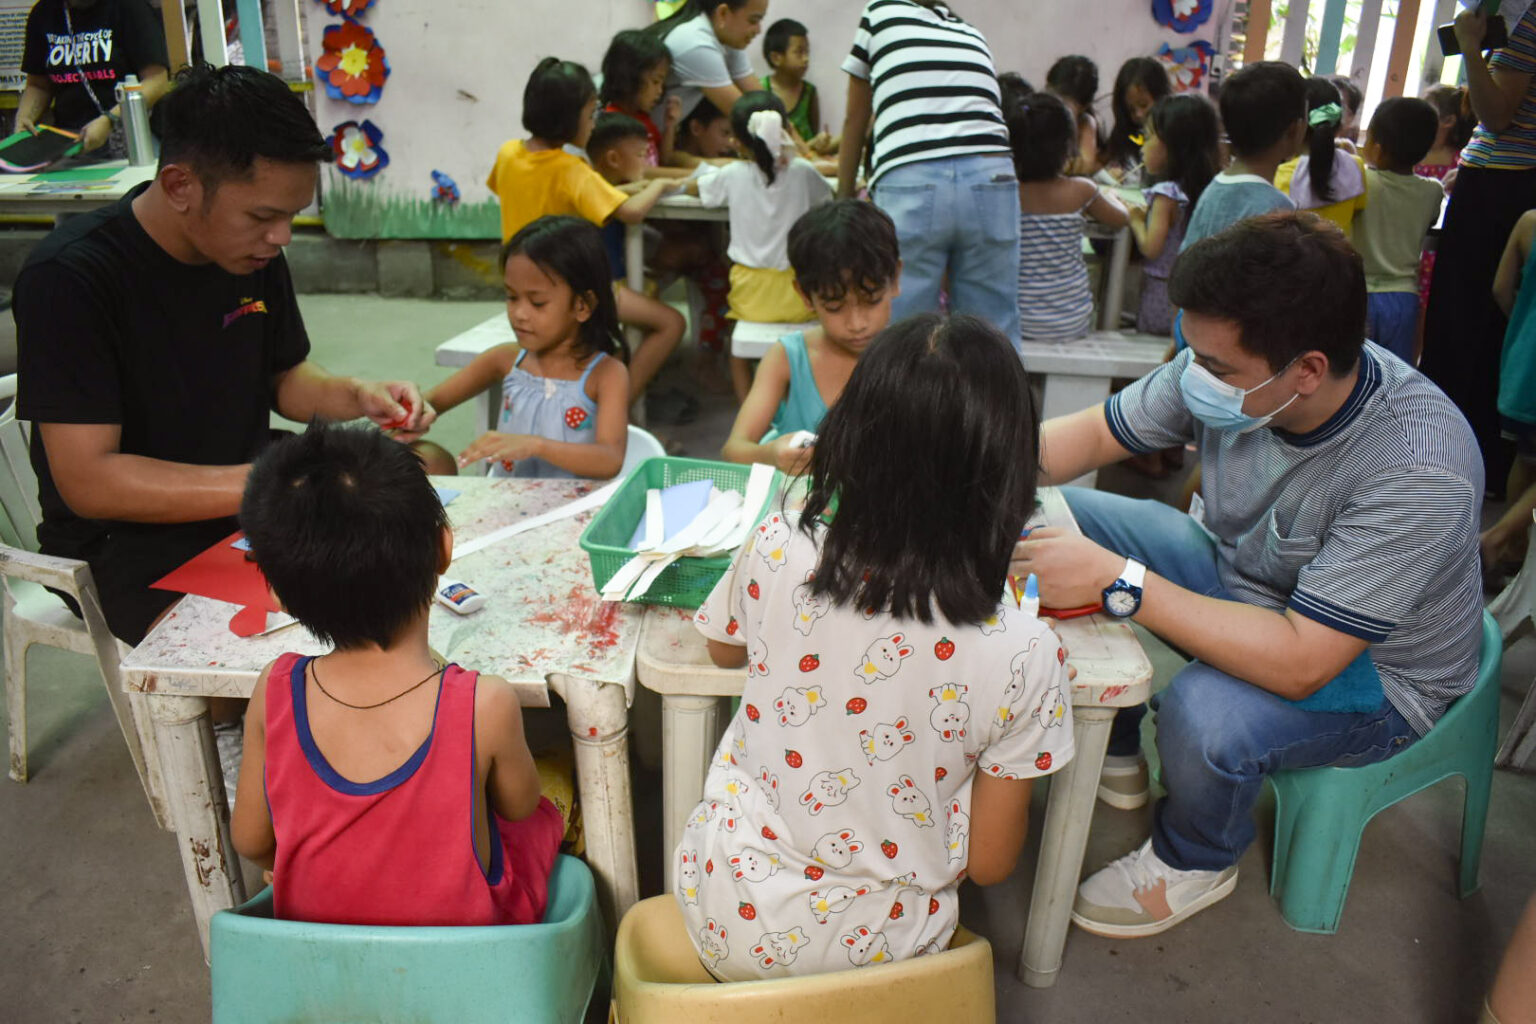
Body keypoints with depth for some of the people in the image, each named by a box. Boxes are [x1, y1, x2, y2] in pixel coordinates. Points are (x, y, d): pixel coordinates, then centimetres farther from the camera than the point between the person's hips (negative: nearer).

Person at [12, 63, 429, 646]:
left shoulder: (251, 249, 0)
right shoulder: (68, 279, -21)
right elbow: (87, 481, -25)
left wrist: (358, 397, -9)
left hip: (249, 497, 7)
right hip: (128, 540, -7)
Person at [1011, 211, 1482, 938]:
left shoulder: (1419, 471, -36)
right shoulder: (1230, 367, -20)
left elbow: (1300, 663, -38)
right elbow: (1093, 433, -6)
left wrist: (1119, 582, -41)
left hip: (1376, 670, -6)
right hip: (1234, 568, 6)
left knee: (1205, 715, -36)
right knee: (1047, 521, -4)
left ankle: (1195, 861, 4)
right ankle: (1110, 755, 16)